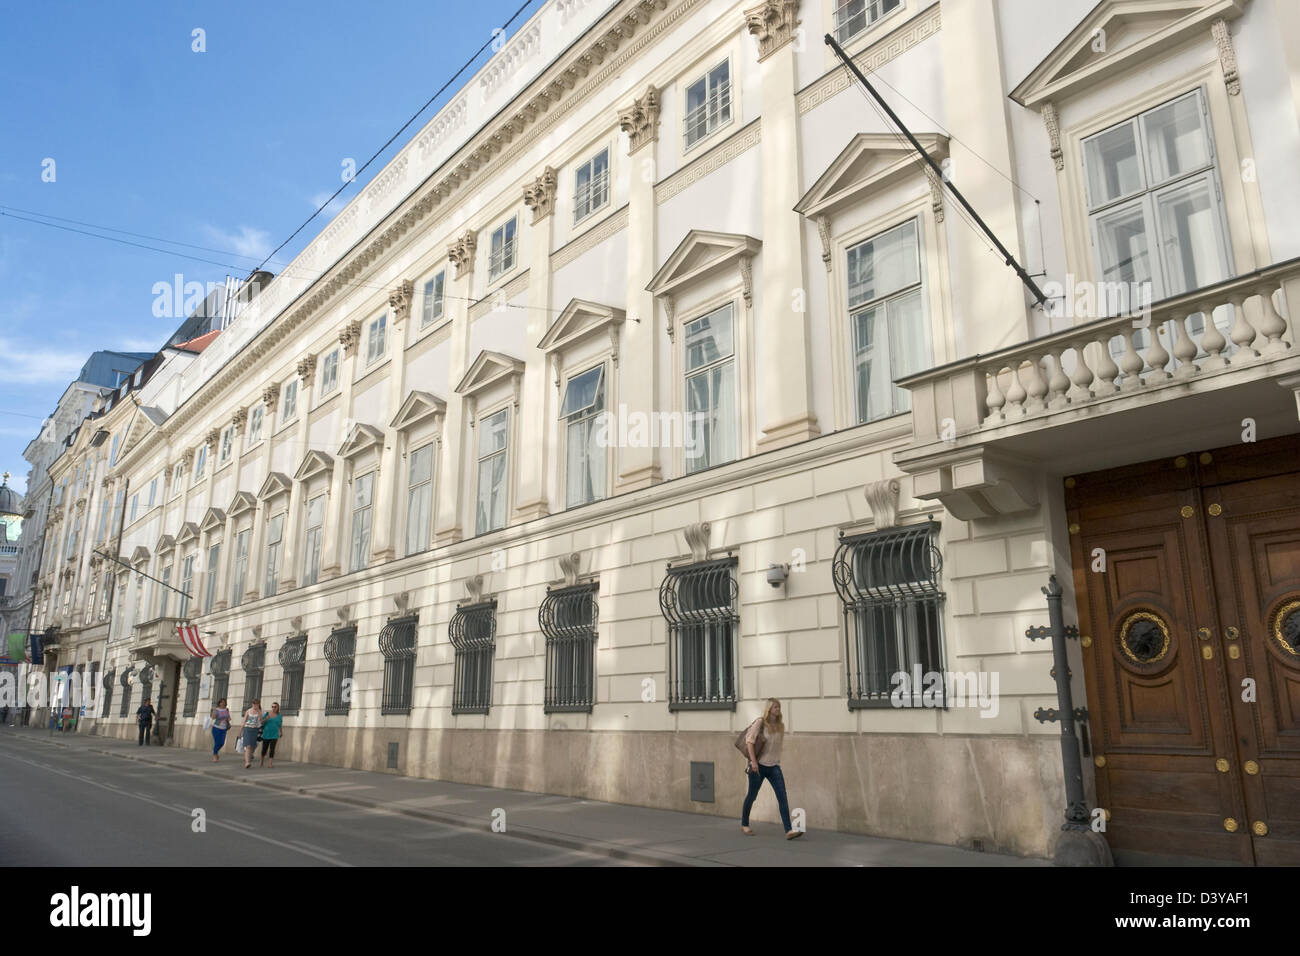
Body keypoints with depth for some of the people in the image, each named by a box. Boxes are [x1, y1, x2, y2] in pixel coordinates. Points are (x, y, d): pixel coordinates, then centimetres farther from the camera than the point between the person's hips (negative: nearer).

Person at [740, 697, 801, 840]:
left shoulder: (781, 725, 6)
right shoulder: (760, 722, -8)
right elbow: (750, 741, -13)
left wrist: (777, 760, 13)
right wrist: (753, 761, -18)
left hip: (774, 766, 4)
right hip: (759, 765, -4)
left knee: (782, 796, -9)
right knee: (752, 795, 8)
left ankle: (788, 830, -14)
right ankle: (744, 824, 29)